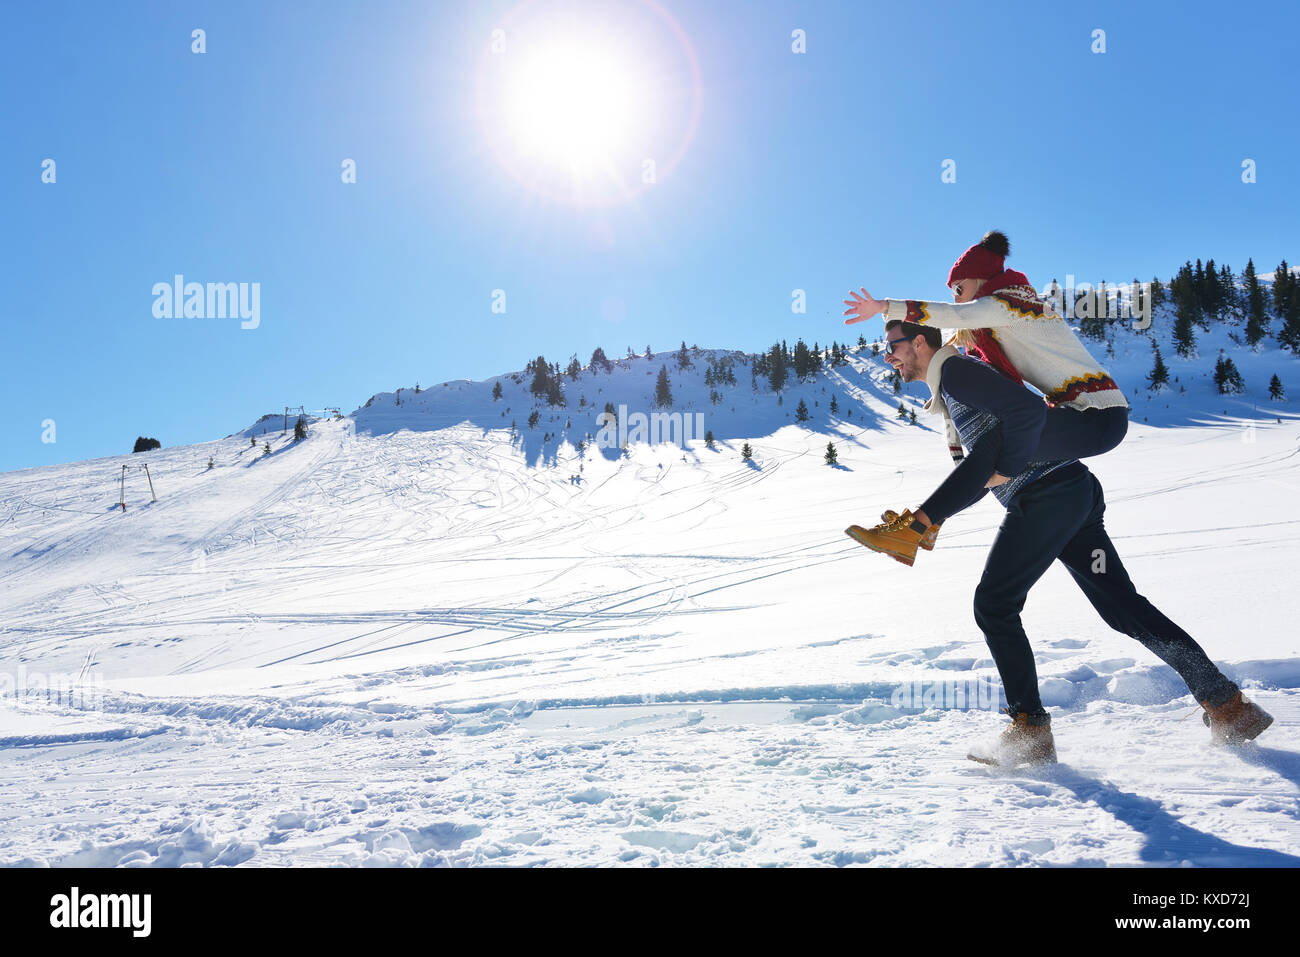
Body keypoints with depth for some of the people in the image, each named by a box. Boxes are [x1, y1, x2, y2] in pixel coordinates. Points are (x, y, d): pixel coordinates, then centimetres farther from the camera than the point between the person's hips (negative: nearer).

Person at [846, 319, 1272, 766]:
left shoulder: (956, 370, -8)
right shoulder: (952, 382, 23)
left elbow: (1028, 408, -20)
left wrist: (1006, 470, -12)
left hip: (1046, 495, -10)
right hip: (1078, 494, 10)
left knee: (993, 604, -4)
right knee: (1124, 607, 11)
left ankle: (1030, 729, -3)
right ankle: (1227, 704, 13)